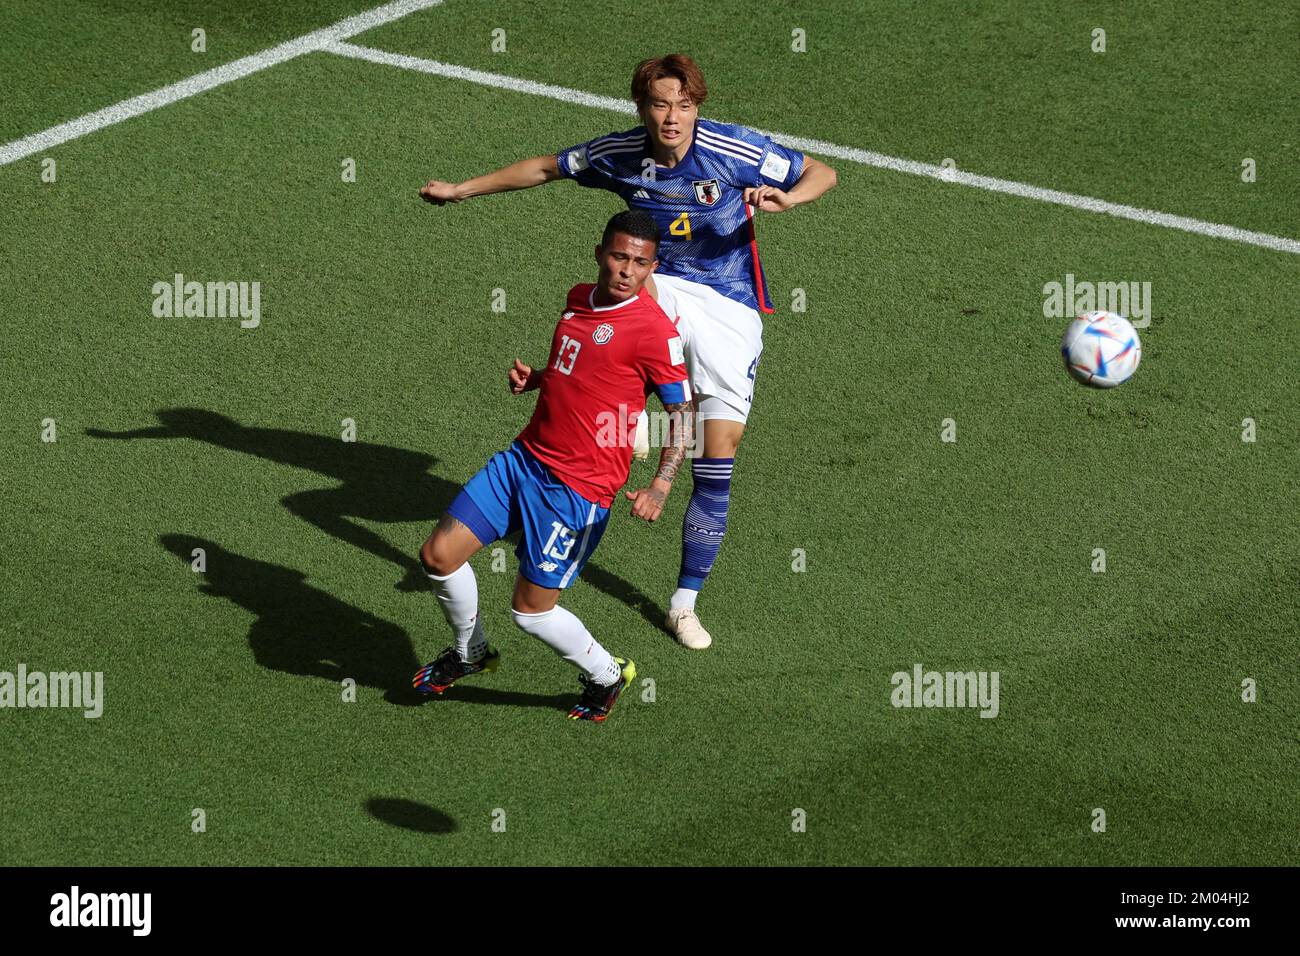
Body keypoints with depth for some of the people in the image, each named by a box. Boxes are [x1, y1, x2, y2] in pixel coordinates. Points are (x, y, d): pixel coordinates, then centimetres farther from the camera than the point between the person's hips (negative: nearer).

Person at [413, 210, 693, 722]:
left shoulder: (653, 329, -16)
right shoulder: (579, 297, 8)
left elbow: (683, 411, -13)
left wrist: (660, 486, -26)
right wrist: (534, 378, 6)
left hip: (577, 488, -7)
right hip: (525, 457, 7)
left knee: (531, 612, -3)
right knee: (439, 555, 4)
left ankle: (607, 676, 24)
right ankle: (471, 652, 31)